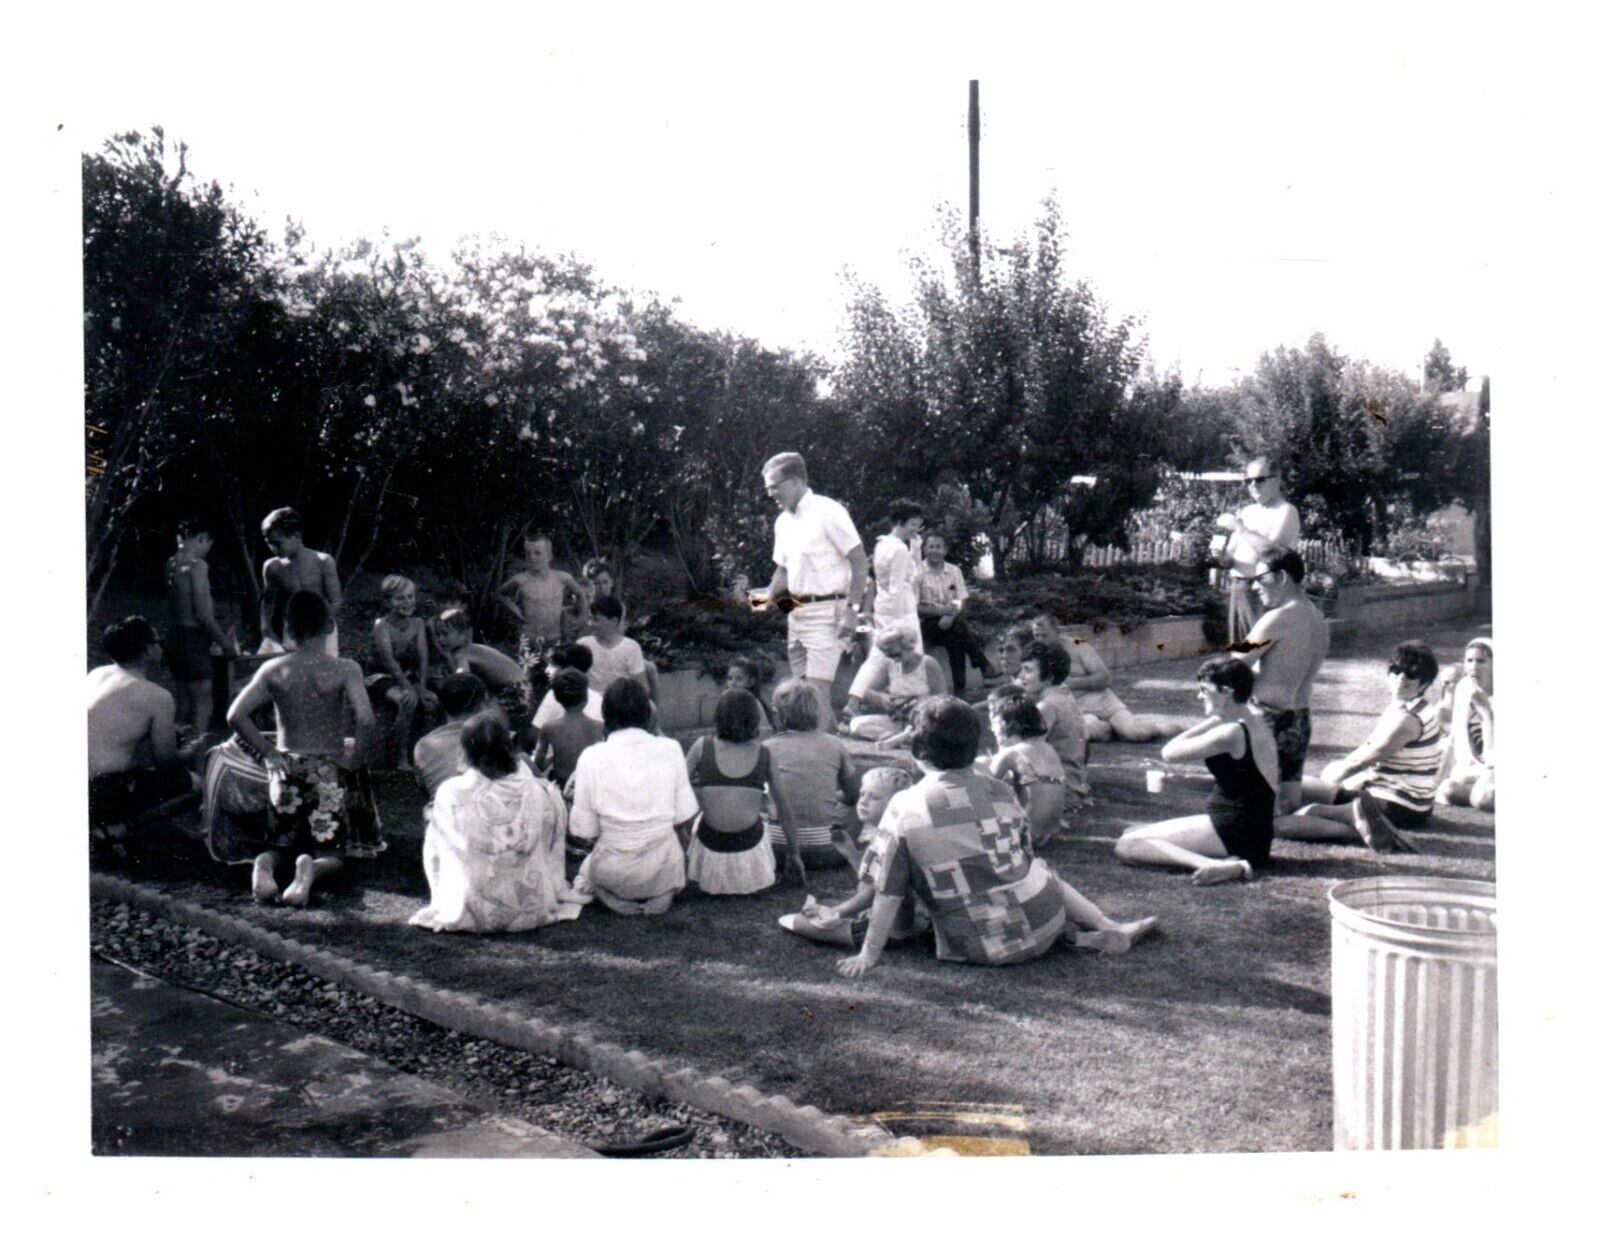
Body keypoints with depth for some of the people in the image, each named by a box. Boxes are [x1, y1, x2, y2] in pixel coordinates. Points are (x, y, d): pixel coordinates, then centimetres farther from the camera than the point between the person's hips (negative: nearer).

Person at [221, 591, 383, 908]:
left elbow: (235, 716, -9)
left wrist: (269, 752, 0)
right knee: (331, 853, 5)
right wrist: (354, 757, -6)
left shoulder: (273, 670, -4)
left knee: (280, 844, 18)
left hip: (286, 769, 2)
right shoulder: (345, 669, -11)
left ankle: (264, 863, -17)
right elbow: (366, 720, -23)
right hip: (329, 771, -2)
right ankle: (311, 867, -30)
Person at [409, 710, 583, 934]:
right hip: (531, 913, 1)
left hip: (474, 915, -1)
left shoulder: (451, 793, -13)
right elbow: (554, 850, 2)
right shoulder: (542, 793, -11)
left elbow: (435, 853, 1)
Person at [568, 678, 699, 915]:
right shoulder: (670, 749, -7)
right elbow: (684, 819, -3)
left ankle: (612, 898, 5)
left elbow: (583, 832, -8)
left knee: (585, 870, 33)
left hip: (613, 875, 0)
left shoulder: (591, 757, -10)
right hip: (663, 872, 1)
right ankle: (662, 896, 7)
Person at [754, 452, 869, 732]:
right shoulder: (783, 522, 12)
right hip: (797, 613, 8)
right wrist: (768, 599, 6)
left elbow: (859, 561, -12)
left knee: (817, 691, -13)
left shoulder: (828, 512, -11)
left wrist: (851, 609, -17)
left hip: (825, 612, -8)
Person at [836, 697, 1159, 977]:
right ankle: (1108, 929, 30)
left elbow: (888, 893, -7)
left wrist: (869, 954, 2)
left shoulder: (904, 808, -11)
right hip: (1040, 927, 3)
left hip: (976, 949, -3)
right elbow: (1024, 857, 10)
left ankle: (1078, 935, 7)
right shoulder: (998, 791, -2)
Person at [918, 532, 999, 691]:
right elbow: (915, 608, -9)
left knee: (954, 638, -31)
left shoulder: (954, 571, 8)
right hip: (928, 624, -3)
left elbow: (962, 604, 2)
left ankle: (960, 688, -27)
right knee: (958, 625, -30)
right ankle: (986, 669, -27)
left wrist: (951, 616, -20)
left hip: (951, 623, 3)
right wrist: (941, 610, -22)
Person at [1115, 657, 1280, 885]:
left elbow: (1169, 752, -14)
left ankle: (1215, 865, -30)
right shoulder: (1256, 721, 11)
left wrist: (1211, 720, -5)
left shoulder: (1231, 733, -18)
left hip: (1231, 831, -10)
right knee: (1134, 832, 14)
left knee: (1127, 845, -16)